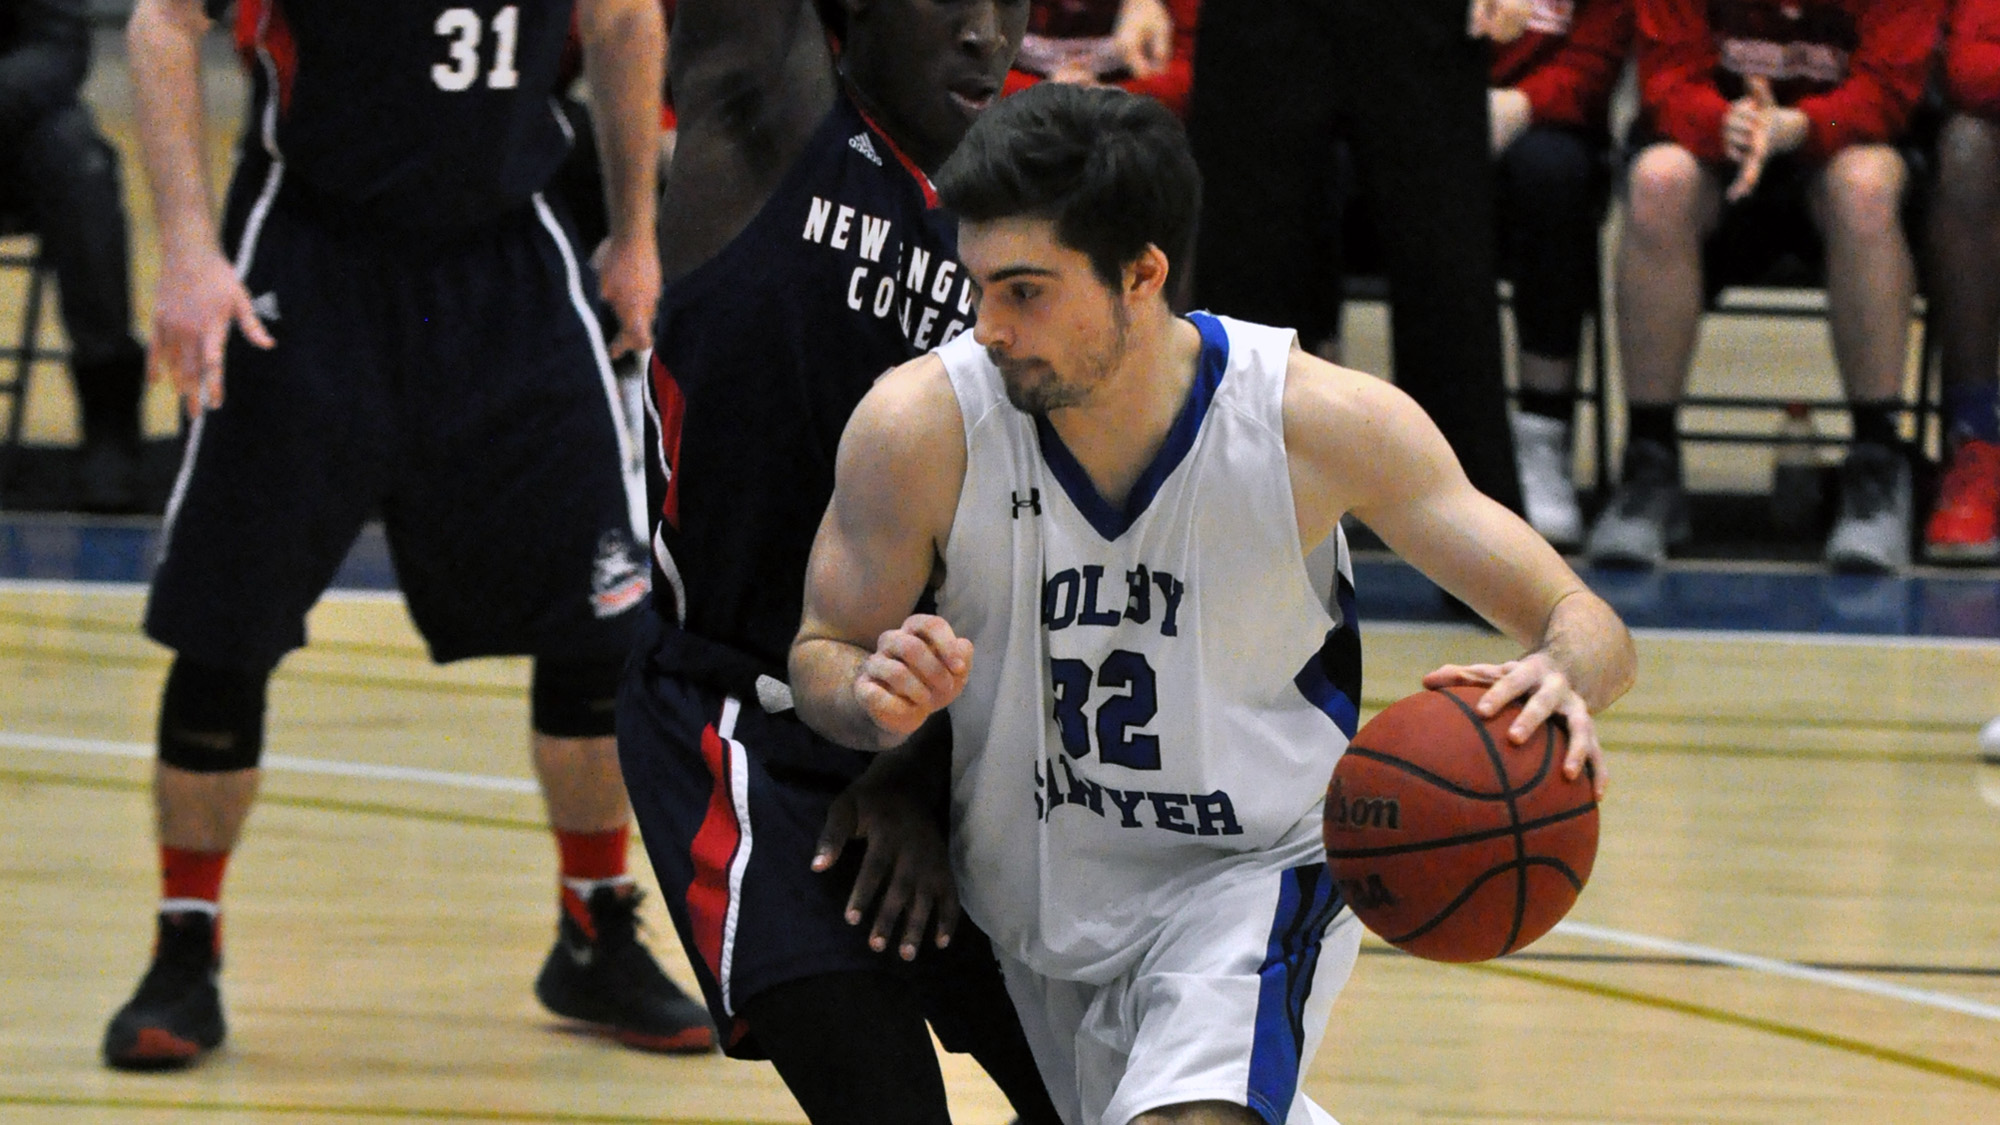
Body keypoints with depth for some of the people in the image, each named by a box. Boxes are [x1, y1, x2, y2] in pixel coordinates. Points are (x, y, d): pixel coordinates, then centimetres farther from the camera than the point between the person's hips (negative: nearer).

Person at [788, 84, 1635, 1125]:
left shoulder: (1321, 422, -23)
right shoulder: (923, 424, -22)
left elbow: (1581, 622, -19)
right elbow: (821, 650, -6)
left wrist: (1561, 677, -44)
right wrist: (875, 699, -31)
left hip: (1251, 878, -3)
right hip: (1033, 899, 3)